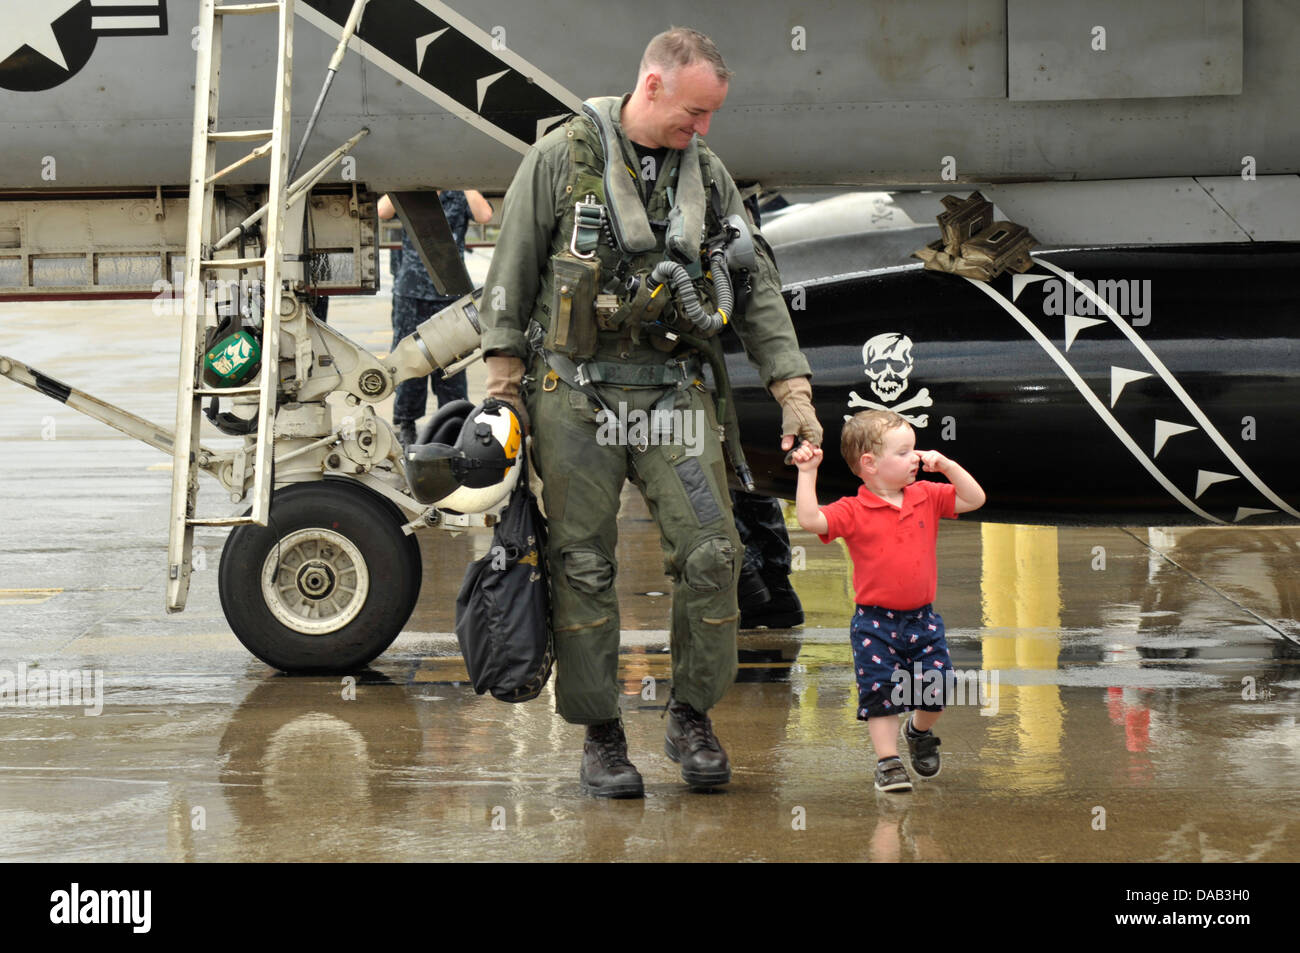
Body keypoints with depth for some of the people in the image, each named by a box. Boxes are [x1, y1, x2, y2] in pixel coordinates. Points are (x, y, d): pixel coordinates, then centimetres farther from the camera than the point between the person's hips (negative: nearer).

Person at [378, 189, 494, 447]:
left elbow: (484, 215, -14)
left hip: (450, 293, 0)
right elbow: (382, 211, -13)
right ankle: (405, 424, 17)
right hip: (411, 293, 0)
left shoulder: (459, 196, 5)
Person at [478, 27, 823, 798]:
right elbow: (511, 274, 1)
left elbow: (758, 287, 11)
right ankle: (602, 735, 11)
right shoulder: (562, 157, -3)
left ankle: (693, 714, 11)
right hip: (575, 390, -3)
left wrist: (793, 389, 4)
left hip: (674, 388, 3)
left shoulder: (708, 173, 8)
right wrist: (504, 381, -2)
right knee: (585, 566, 0)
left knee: (711, 552, -7)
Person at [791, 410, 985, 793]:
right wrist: (807, 474, -22)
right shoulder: (854, 511, -11)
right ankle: (887, 761, 8)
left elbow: (974, 499, 4)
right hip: (876, 621, -4)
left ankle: (920, 732, 33)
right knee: (880, 693, -5)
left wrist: (947, 467, -7)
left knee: (936, 689, 3)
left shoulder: (926, 496, 4)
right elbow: (811, 520, -23)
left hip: (921, 618, 4)